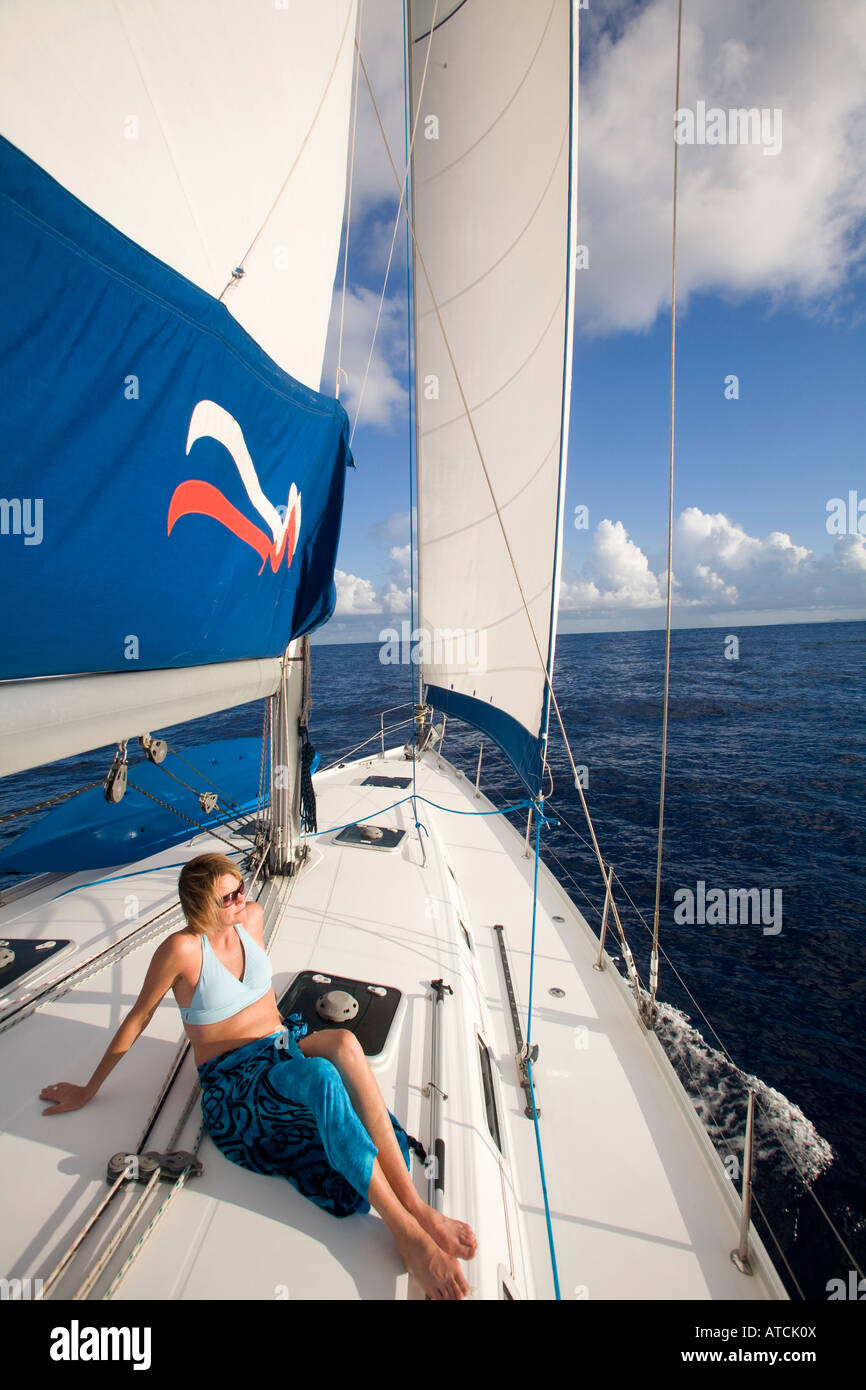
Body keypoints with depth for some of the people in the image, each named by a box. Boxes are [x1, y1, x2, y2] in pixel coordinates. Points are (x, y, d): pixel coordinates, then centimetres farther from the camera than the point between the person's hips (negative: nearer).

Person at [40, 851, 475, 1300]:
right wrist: (89, 1090, 8)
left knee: (343, 1043, -33)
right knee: (321, 1076, -38)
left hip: (283, 1045, 5)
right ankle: (405, 1229, -32)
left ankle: (415, 1205, -31)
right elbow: (137, 1018, -2)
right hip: (233, 1079, -4)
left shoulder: (252, 917, 1)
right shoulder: (182, 948, -15)